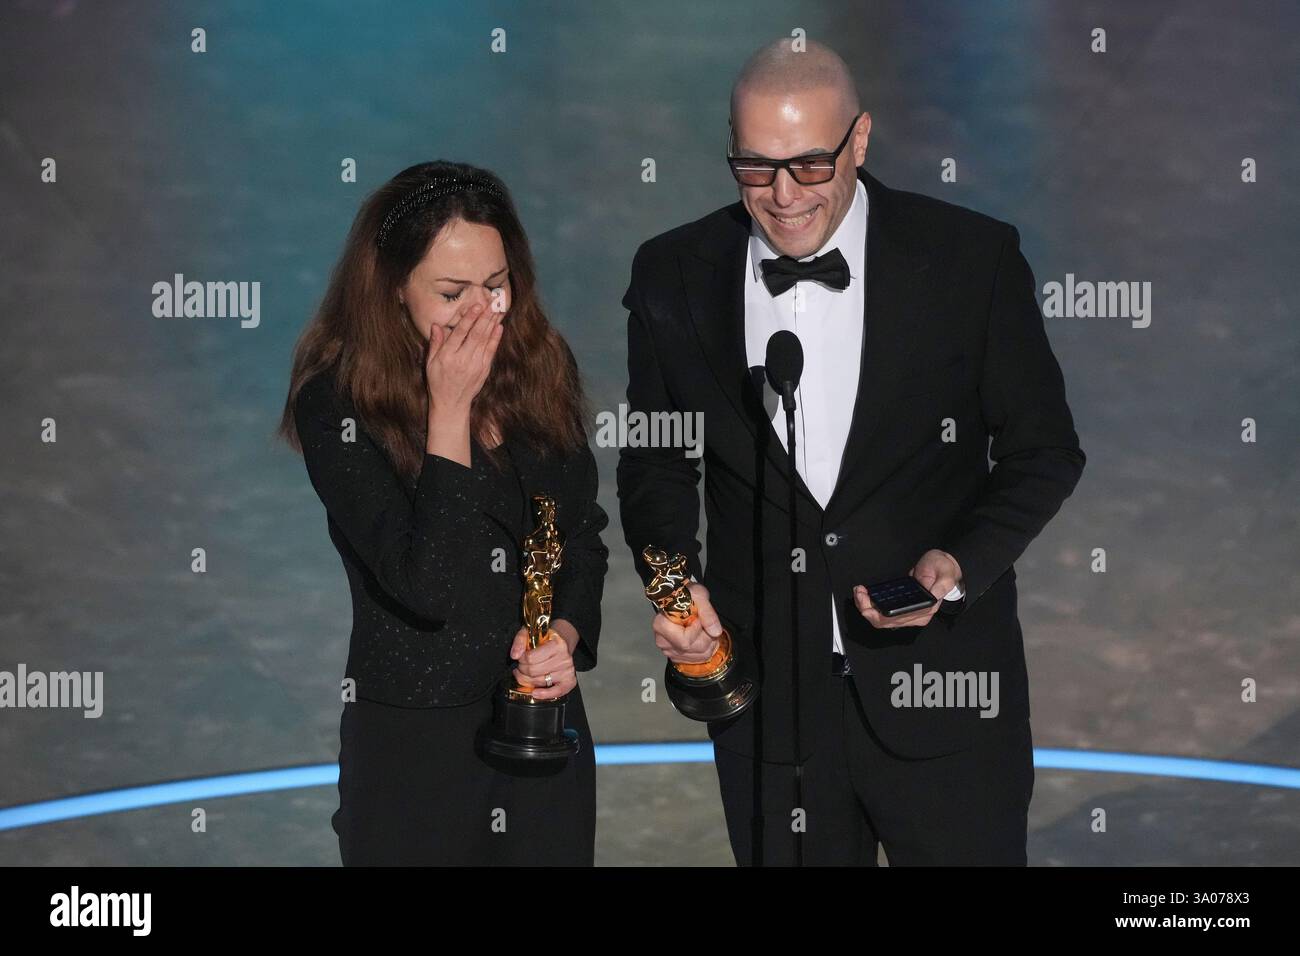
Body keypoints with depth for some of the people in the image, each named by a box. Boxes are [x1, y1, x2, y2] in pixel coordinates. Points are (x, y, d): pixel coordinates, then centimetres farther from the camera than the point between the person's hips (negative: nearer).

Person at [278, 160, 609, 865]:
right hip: (412, 746, -4)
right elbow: (424, 584, -23)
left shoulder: (538, 367, -1)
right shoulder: (337, 402, -14)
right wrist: (449, 411, -21)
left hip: (545, 722, 4)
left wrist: (566, 633, -8)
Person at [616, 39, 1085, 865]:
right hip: (768, 695, 2)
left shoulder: (973, 258, -7)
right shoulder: (675, 276, -1)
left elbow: (1043, 450, 0)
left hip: (944, 682, -1)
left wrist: (961, 566, -16)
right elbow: (655, 461, 10)